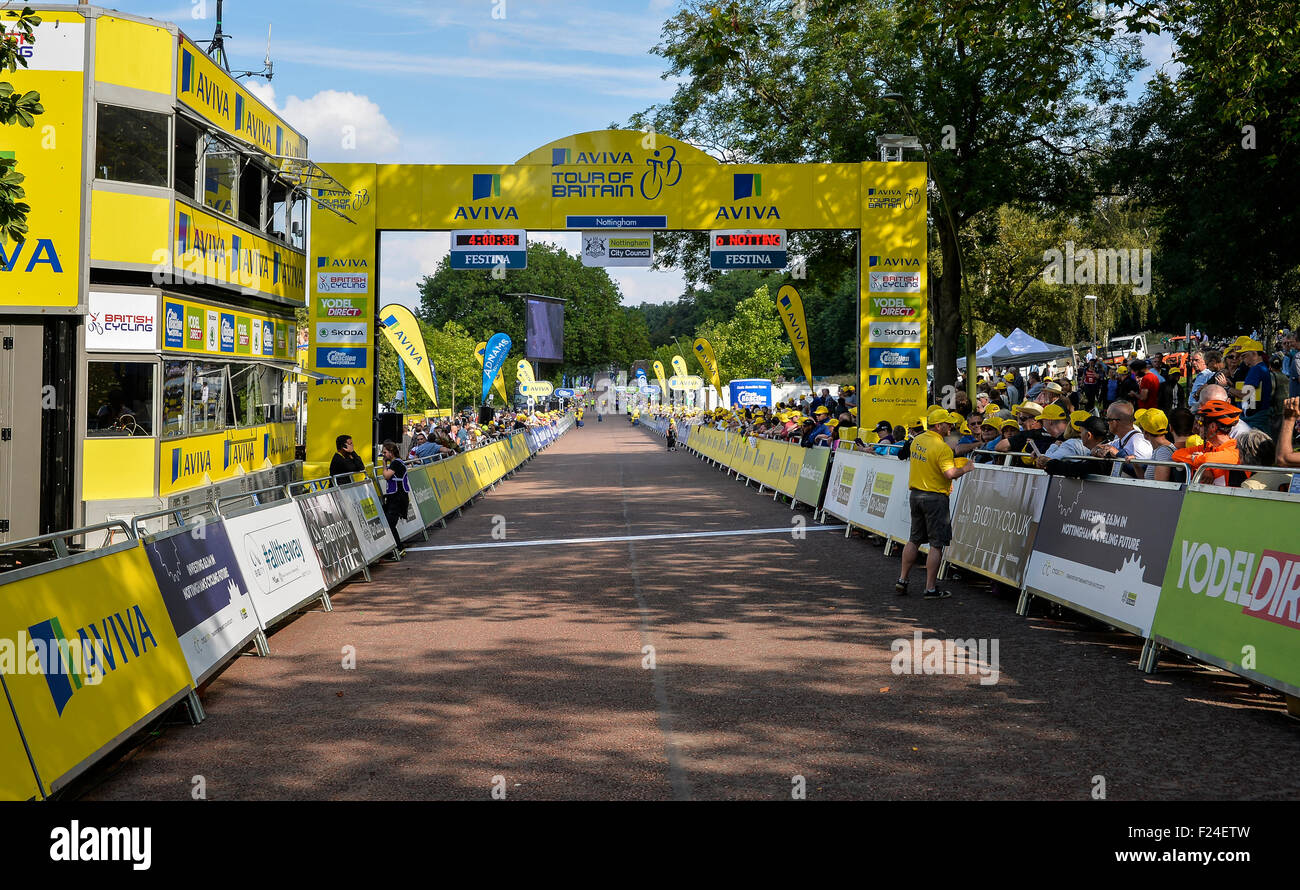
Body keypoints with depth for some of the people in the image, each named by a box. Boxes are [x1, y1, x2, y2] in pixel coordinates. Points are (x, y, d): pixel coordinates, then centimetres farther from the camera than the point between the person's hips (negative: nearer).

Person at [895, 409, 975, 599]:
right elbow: (950, 474, -24)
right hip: (935, 498, -7)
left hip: (915, 494, 8)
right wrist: (965, 469, -6)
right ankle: (930, 589, 1)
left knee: (914, 540, 17)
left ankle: (902, 580, 19)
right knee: (937, 544, 0)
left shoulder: (916, 441, 7)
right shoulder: (942, 447, -18)